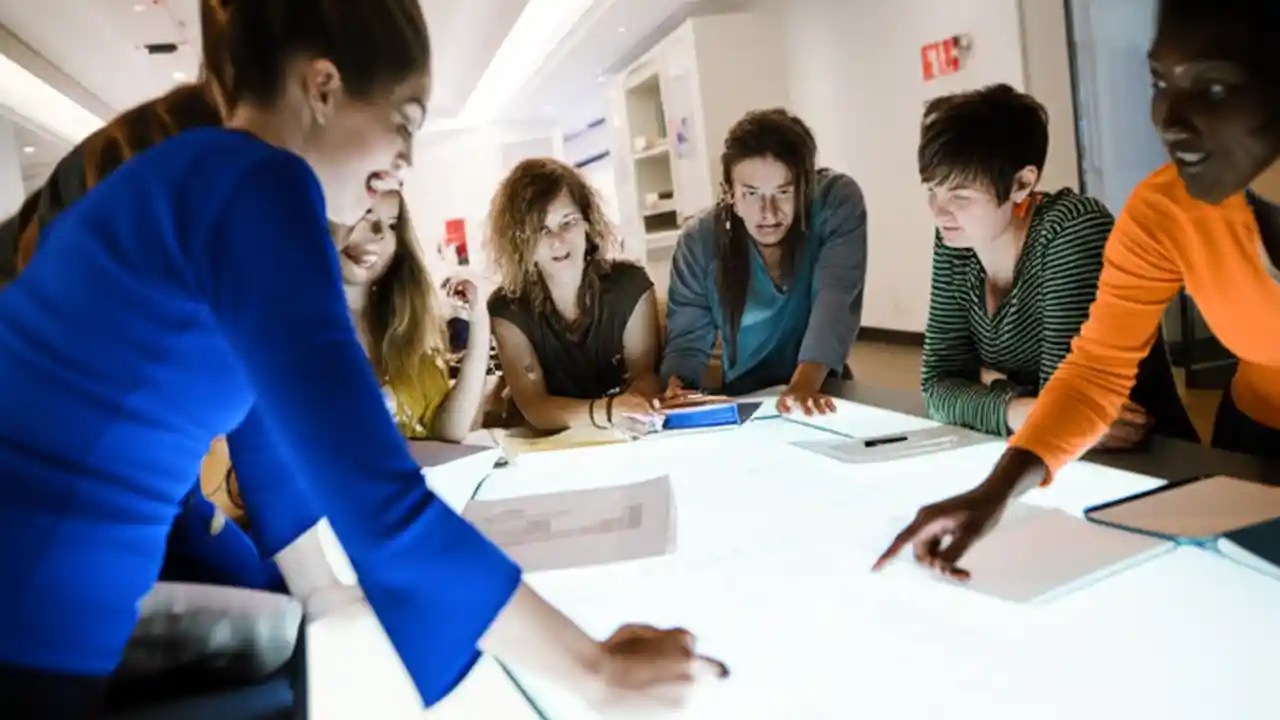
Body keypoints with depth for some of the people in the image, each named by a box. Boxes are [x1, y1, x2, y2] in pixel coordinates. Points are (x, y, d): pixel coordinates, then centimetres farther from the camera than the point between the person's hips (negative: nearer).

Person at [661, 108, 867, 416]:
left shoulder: (837, 202, -13)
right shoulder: (699, 241, -9)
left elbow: (835, 299, -22)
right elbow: (687, 338, -7)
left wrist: (806, 383, -37)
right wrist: (675, 388, -28)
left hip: (823, 394, 0)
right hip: (746, 403, 1)